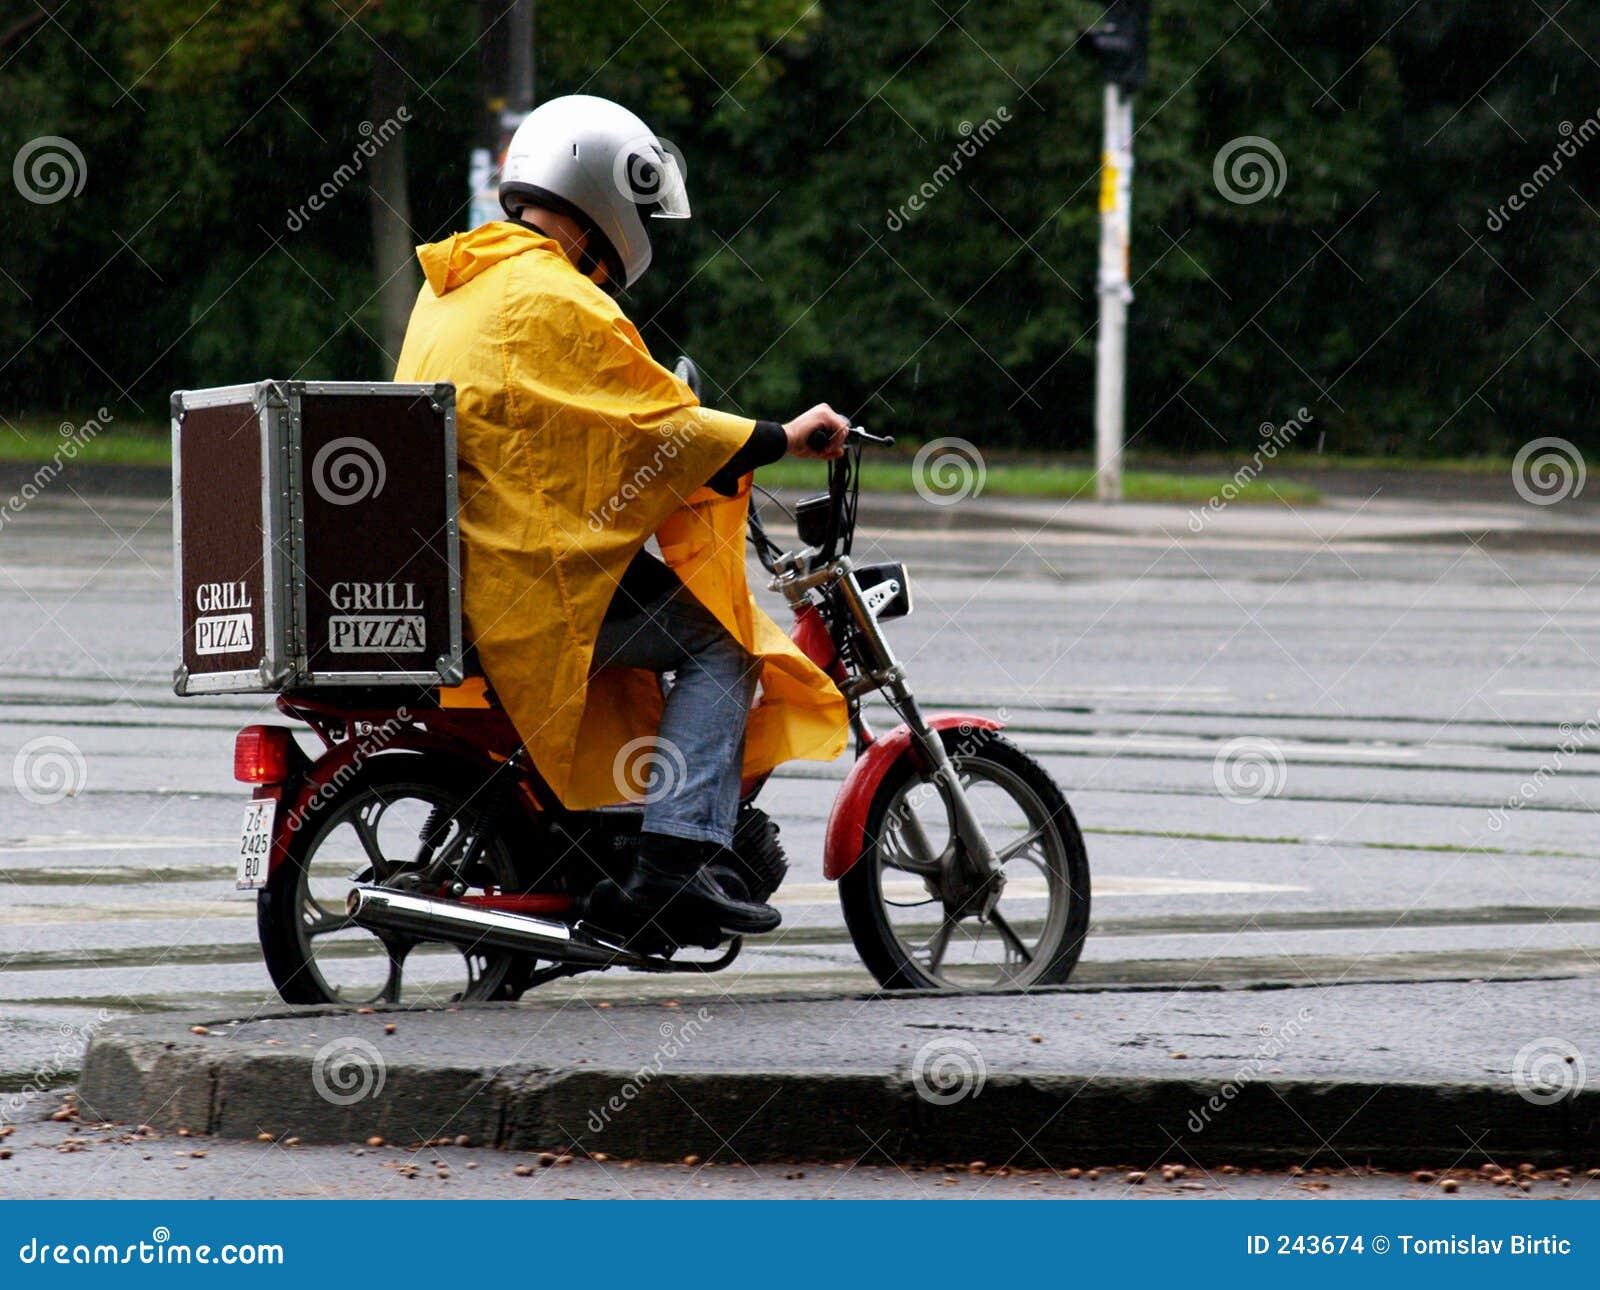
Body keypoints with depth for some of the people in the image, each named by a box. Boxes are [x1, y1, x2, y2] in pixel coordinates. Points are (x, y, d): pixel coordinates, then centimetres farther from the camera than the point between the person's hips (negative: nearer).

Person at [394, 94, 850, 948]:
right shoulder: (554, 301, -14)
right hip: (533, 580, -10)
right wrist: (783, 439, -5)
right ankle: (672, 867, -18)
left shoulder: (452, 287, 16)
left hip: (444, 573, 10)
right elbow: (662, 429, -15)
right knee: (716, 649, -7)